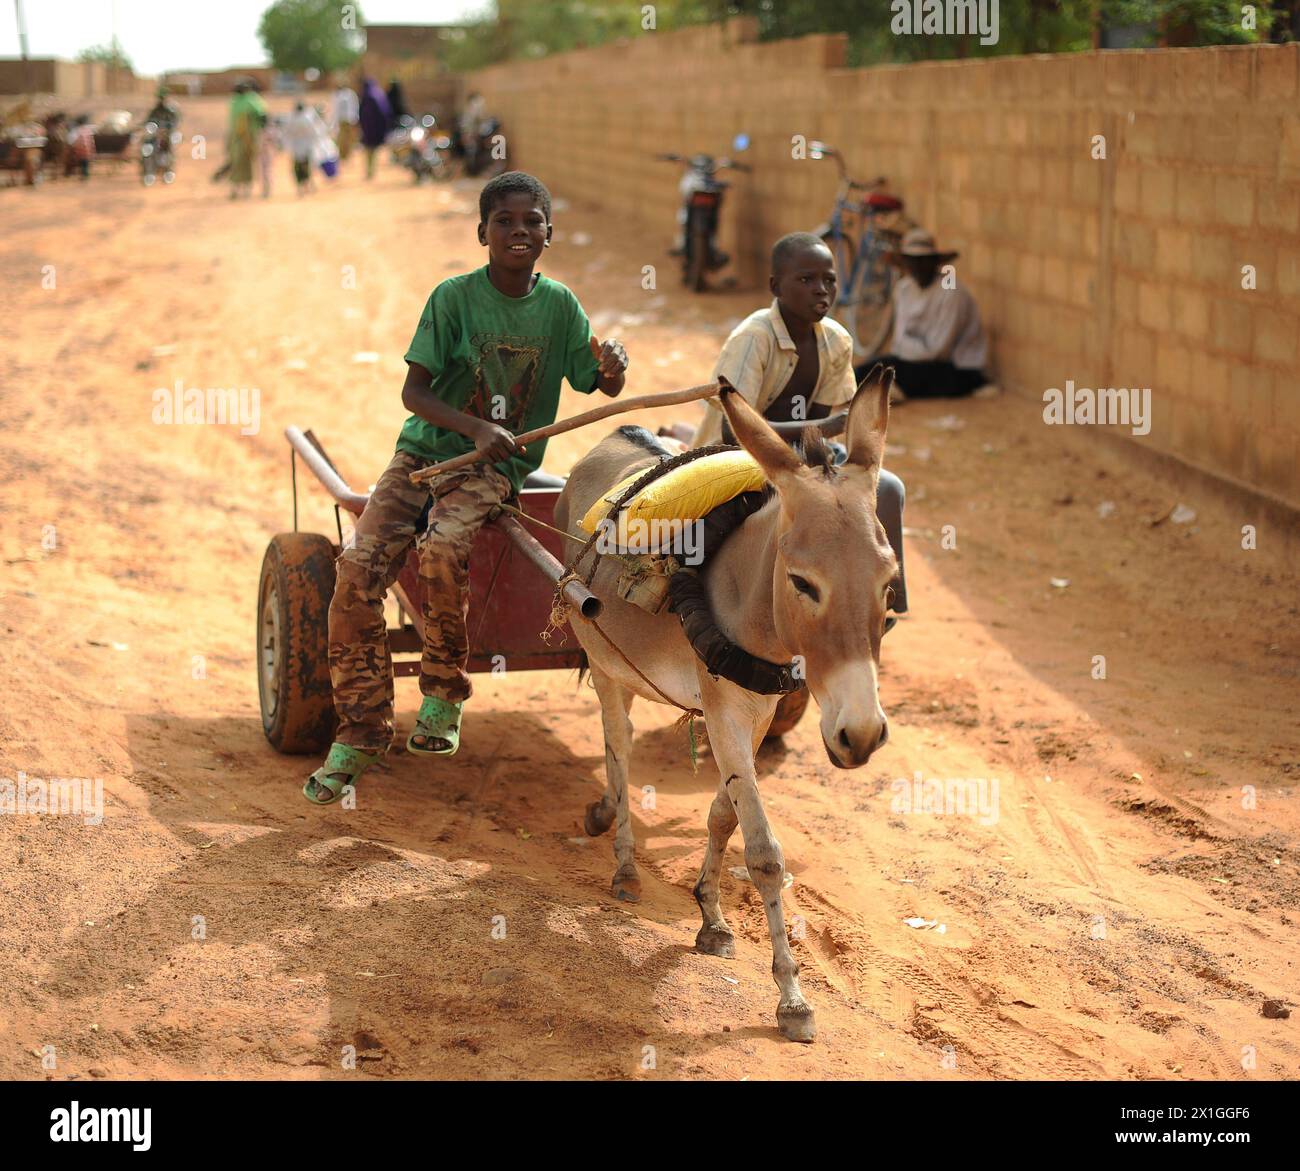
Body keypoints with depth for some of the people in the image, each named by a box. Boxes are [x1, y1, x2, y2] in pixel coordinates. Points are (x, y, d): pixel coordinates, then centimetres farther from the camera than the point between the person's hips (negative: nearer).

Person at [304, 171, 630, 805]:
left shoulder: (558, 305, 3)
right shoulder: (454, 296, -4)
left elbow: (603, 385, 9)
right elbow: (414, 391, -7)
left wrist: (613, 365, -16)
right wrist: (476, 428, -23)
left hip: (494, 468, 0)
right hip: (425, 450, 1)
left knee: (443, 546, -32)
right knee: (358, 565, -20)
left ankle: (443, 696, -11)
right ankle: (360, 732, -8)